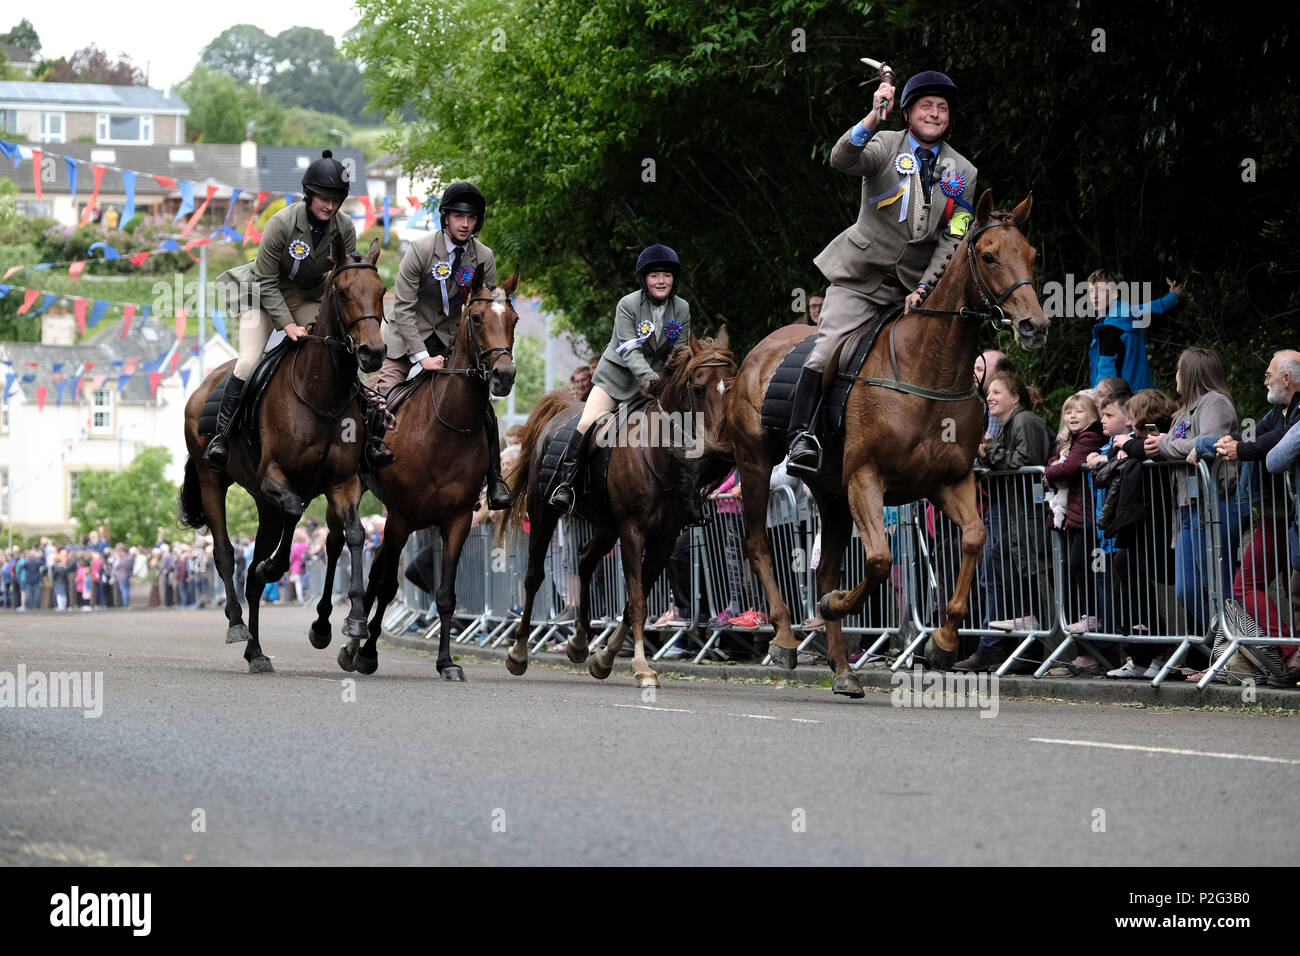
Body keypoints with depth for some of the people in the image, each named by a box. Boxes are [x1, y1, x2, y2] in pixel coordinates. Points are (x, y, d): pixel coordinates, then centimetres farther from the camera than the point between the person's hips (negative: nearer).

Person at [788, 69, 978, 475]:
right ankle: (802, 434, -18)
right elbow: (843, 160, -26)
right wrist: (873, 120, -43)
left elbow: (952, 240, 1)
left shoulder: (963, 173, 4)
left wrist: (925, 287, -12)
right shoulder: (886, 145, -3)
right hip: (860, 275, -3)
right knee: (827, 349, -18)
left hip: (916, 285, 3)